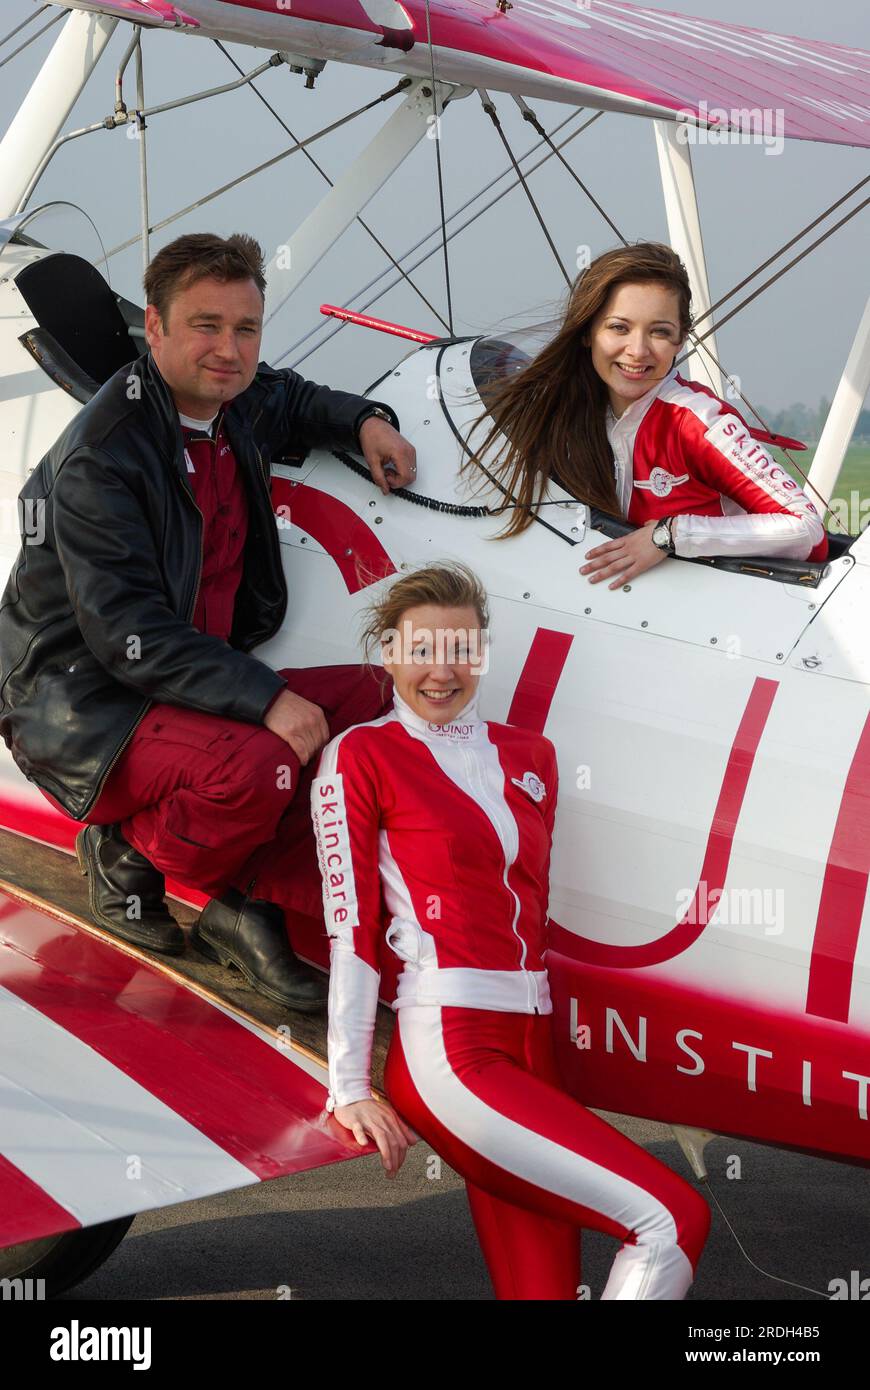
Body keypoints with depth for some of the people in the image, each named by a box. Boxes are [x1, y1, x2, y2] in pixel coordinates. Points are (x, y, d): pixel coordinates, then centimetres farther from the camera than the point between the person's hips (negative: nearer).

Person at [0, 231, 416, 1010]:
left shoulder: (234, 410, 6)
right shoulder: (100, 459, -21)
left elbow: (291, 399, 34)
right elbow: (127, 634, -27)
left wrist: (363, 420, 12)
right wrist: (264, 697, -33)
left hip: (197, 677, 9)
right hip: (80, 705, -9)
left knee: (369, 700, -7)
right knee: (252, 767, -35)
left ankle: (237, 903, -5)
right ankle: (128, 854, -3)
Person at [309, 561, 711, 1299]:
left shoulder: (530, 757, 17)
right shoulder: (361, 755, 1)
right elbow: (351, 927, -4)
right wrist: (349, 1088, -8)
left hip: (532, 1045, 6)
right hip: (446, 1049, -6)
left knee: (544, 1282, 0)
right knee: (672, 1218, -16)